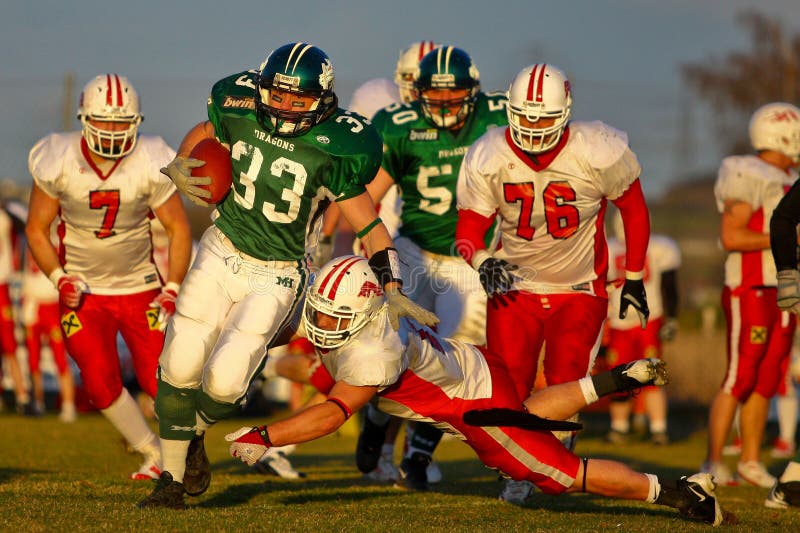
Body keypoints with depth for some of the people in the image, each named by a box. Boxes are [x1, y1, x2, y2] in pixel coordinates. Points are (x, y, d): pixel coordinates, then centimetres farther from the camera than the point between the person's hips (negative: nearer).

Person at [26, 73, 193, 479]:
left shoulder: (150, 164, -17)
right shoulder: (58, 163, -15)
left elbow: (178, 228, -5)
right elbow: (36, 228, -2)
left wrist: (172, 291, -13)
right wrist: (59, 279, -14)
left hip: (140, 289, 0)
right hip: (84, 293, 1)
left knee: (159, 381, -7)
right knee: (101, 384, -11)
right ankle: (153, 453, 11)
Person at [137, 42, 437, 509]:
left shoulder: (333, 147, -19)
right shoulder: (241, 107, -9)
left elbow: (365, 221, -10)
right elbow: (203, 135, 15)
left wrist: (392, 289, -15)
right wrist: (180, 168, -6)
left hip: (275, 277, -3)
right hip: (221, 254, 3)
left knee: (225, 381, -12)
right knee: (181, 366, -1)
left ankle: (194, 433, 23)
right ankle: (171, 476, 16)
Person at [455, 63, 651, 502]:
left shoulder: (598, 153, -21)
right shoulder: (488, 160, -16)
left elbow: (634, 210, -2)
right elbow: (469, 228, -7)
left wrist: (634, 279, 2)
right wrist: (483, 261, -30)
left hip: (579, 289, -1)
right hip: (515, 286, 1)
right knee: (508, 387, -7)